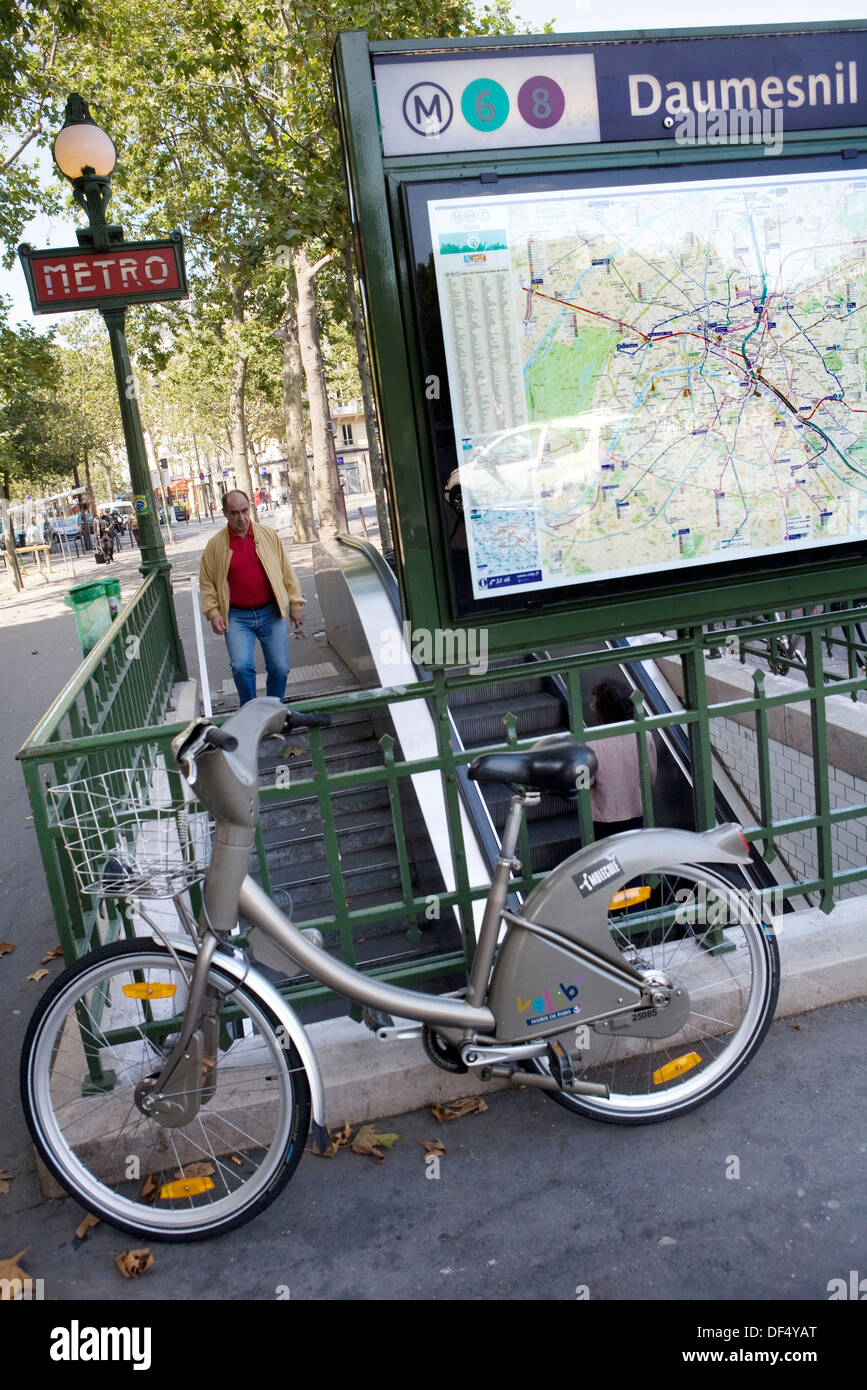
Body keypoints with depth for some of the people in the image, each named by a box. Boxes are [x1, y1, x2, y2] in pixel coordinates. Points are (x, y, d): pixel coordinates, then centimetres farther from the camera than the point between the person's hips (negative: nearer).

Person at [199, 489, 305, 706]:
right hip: (237, 617, -1)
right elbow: (207, 582, 7)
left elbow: (286, 571, 10)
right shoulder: (215, 545, 1)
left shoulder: (269, 535, 5)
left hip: (270, 613, 1)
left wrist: (295, 603, 9)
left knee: (279, 667, 1)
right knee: (241, 666, -15)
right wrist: (213, 613, -4)